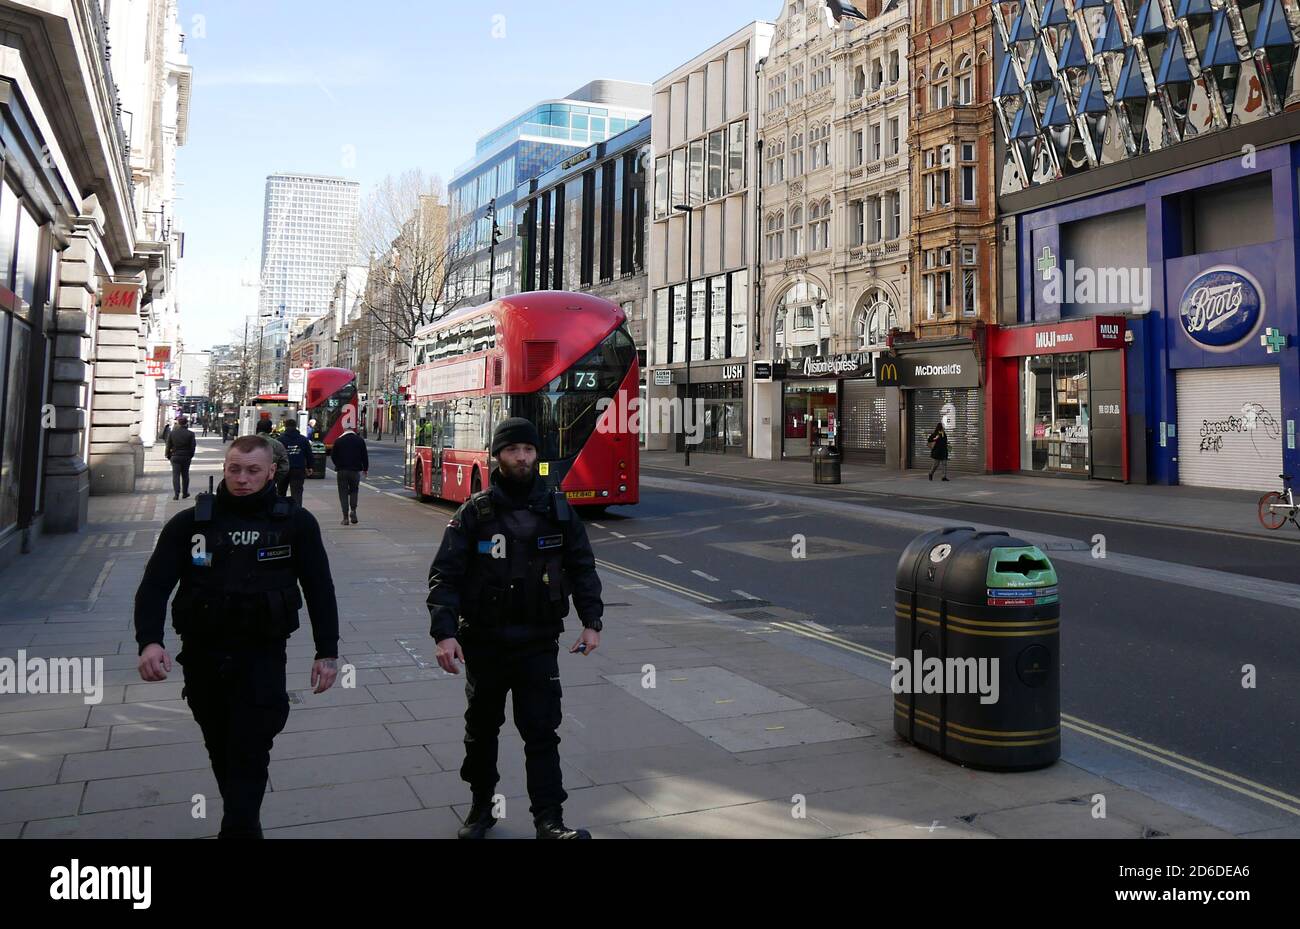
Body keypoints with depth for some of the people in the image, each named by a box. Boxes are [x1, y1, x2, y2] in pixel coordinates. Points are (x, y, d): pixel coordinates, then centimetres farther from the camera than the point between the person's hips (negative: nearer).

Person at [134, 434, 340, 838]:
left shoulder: (296, 523, -3)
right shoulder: (189, 523, -1)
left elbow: (320, 590, 1)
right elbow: (154, 585, -6)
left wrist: (327, 652, 1)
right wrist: (149, 641, -22)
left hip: (262, 657, -3)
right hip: (202, 656, 3)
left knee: (249, 756, -5)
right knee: (221, 753, 16)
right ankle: (245, 824, 35)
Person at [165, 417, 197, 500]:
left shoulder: (171, 433, -4)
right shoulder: (190, 434, -6)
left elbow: (168, 446, -1)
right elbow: (193, 446, -3)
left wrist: (168, 456, 11)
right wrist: (191, 456, 11)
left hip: (175, 456, 0)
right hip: (186, 457, 0)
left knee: (175, 475, 0)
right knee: (185, 475, 13)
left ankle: (176, 494, -9)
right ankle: (185, 493, 19)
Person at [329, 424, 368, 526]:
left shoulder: (338, 441, -3)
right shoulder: (360, 440, -1)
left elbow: (333, 456, 3)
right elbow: (365, 456, 2)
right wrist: (365, 468, 14)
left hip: (342, 471, -1)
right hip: (355, 470, 1)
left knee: (343, 493, 4)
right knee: (354, 491, 16)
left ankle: (345, 517, 1)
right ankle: (353, 511, -3)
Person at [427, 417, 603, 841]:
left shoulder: (557, 508, 1)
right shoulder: (475, 512, -5)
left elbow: (582, 567, 8)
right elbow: (445, 575, -8)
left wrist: (591, 621, 0)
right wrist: (444, 633, -19)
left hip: (539, 643, 0)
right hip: (485, 643, 0)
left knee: (542, 731, -3)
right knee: (482, 729, 15)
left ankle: (550, 821, 4)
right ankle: (481, 807, 34)